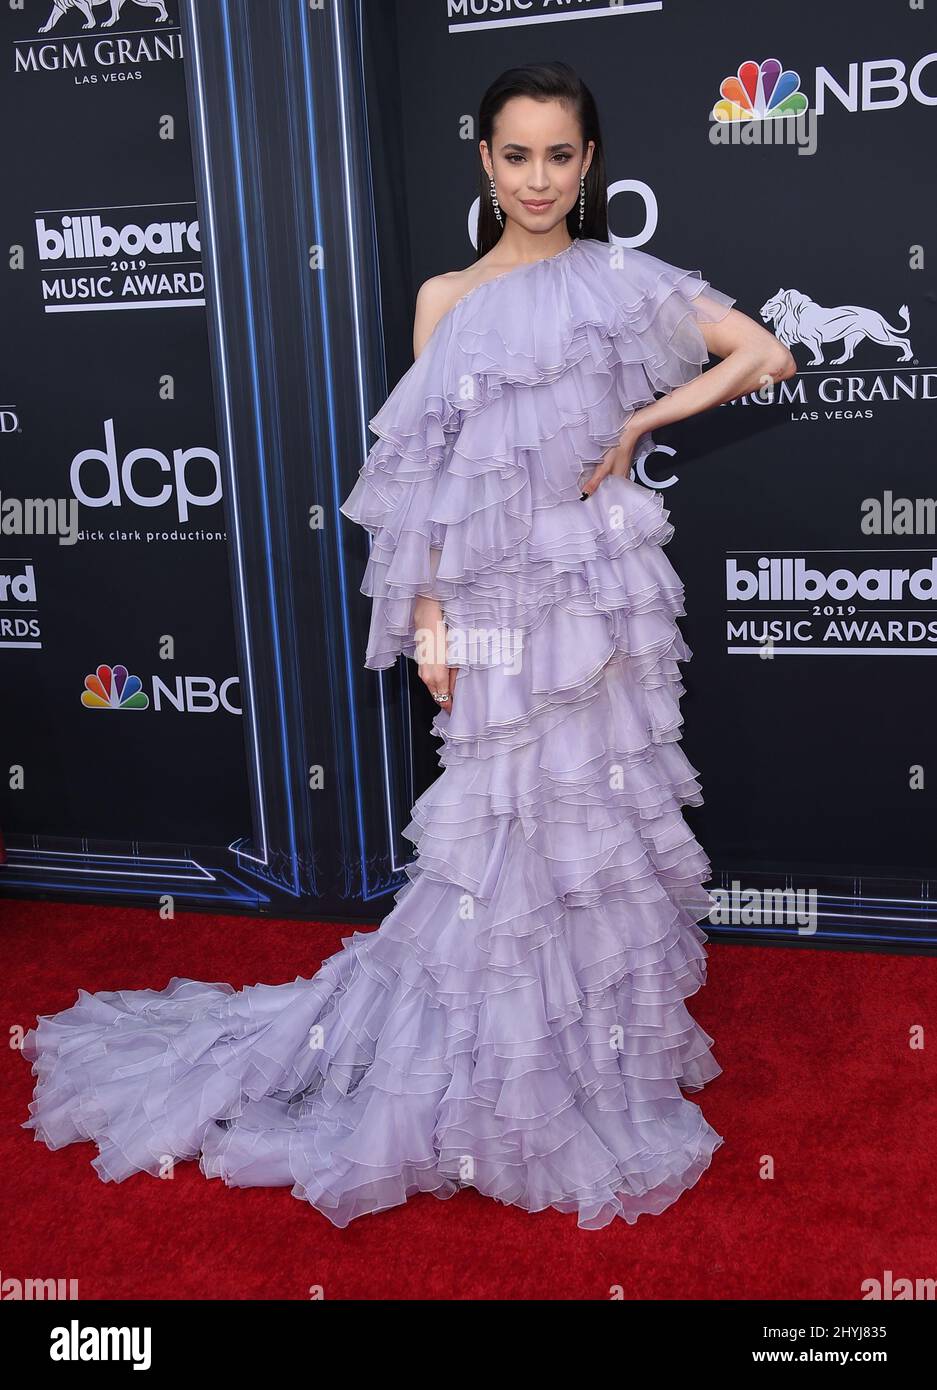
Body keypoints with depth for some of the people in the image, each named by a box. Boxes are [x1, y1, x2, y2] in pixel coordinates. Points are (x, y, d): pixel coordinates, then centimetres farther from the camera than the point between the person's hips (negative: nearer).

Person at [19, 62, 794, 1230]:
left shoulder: (620, 281, 4)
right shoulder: (445, 300, 6)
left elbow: (766, 356, 1)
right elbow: (425, 474, 4)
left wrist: (640, 422, -6)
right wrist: (425, 618, -4)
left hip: (599, 593, 0)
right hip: (493, 604, 0)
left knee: (597, 815, 8)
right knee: (502, 832, 4)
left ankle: (602, 1042, 27)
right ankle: (506, 1086, 21)